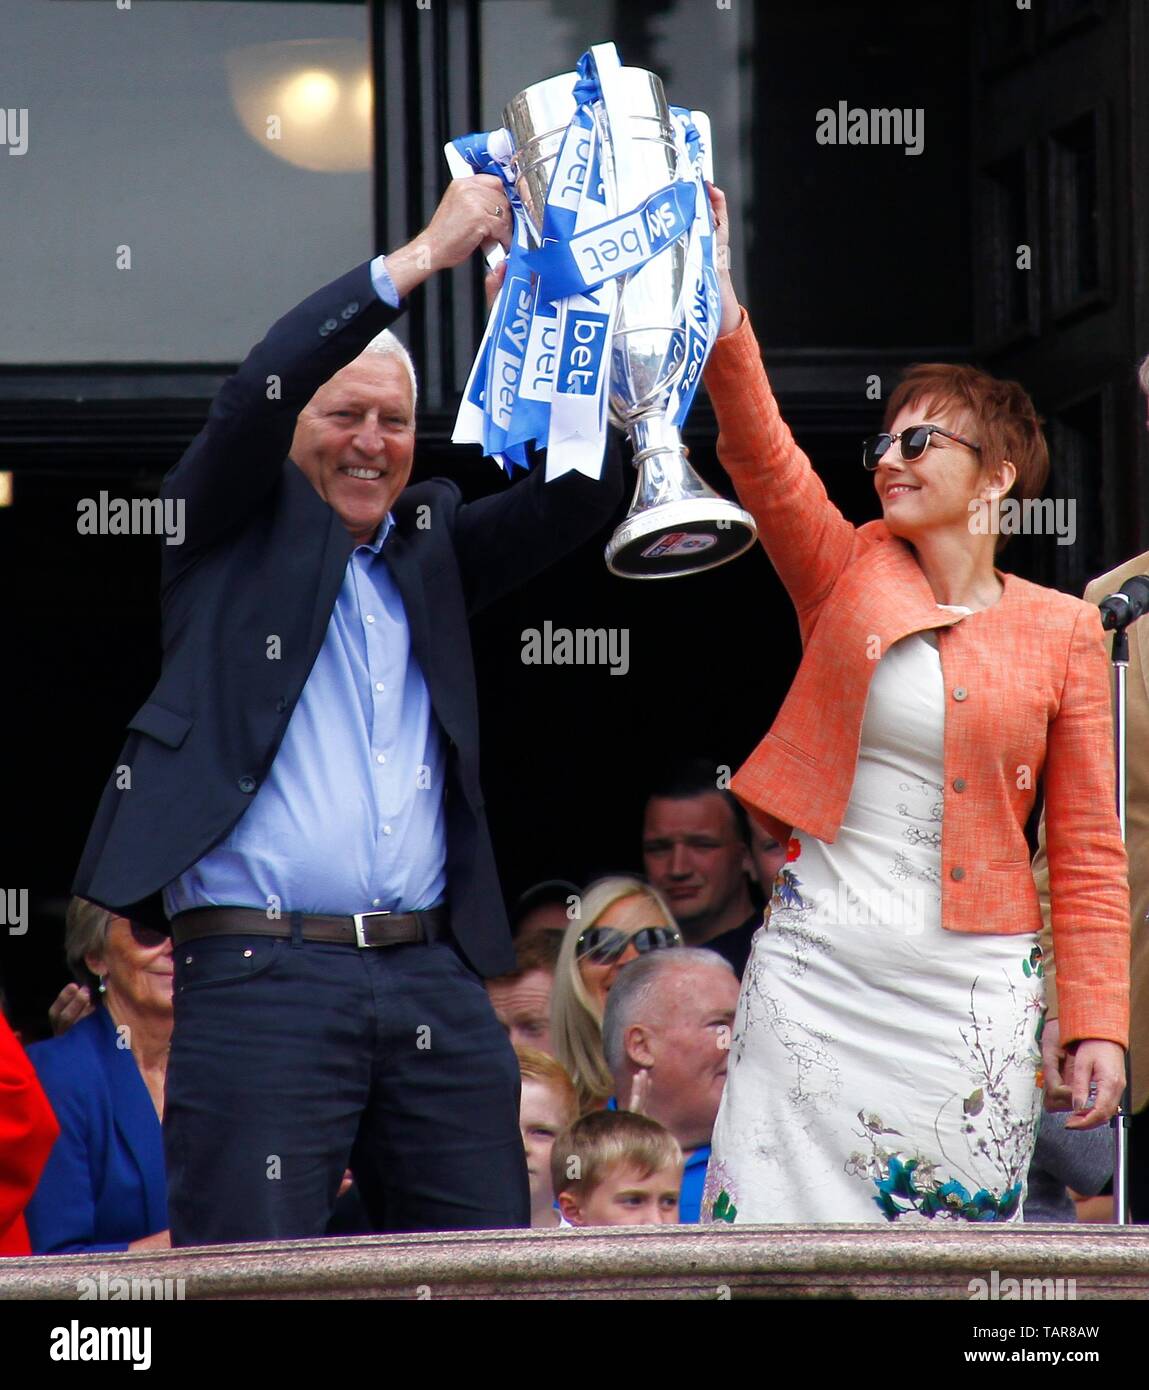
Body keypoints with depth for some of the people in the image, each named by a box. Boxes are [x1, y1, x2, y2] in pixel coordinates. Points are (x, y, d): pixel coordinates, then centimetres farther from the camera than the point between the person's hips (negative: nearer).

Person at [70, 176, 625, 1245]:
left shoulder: (431, 543, 22)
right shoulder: (235, 531, 10)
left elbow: (585, 492, 11)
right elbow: (258, 389, -7)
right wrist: (424, 255, -9)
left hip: (434, 986, 5)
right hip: (260, 981, -5)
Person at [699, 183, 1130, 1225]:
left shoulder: (1063, 633, 4)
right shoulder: (849, 575, 7)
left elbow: (1088, 853, 4)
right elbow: (762, 458, -10)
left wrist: (1097, 1025, -3)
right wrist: (722, 323, -26)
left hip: (974, 987, 0)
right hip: (818, 970, 1)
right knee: (782, 1231, -6)